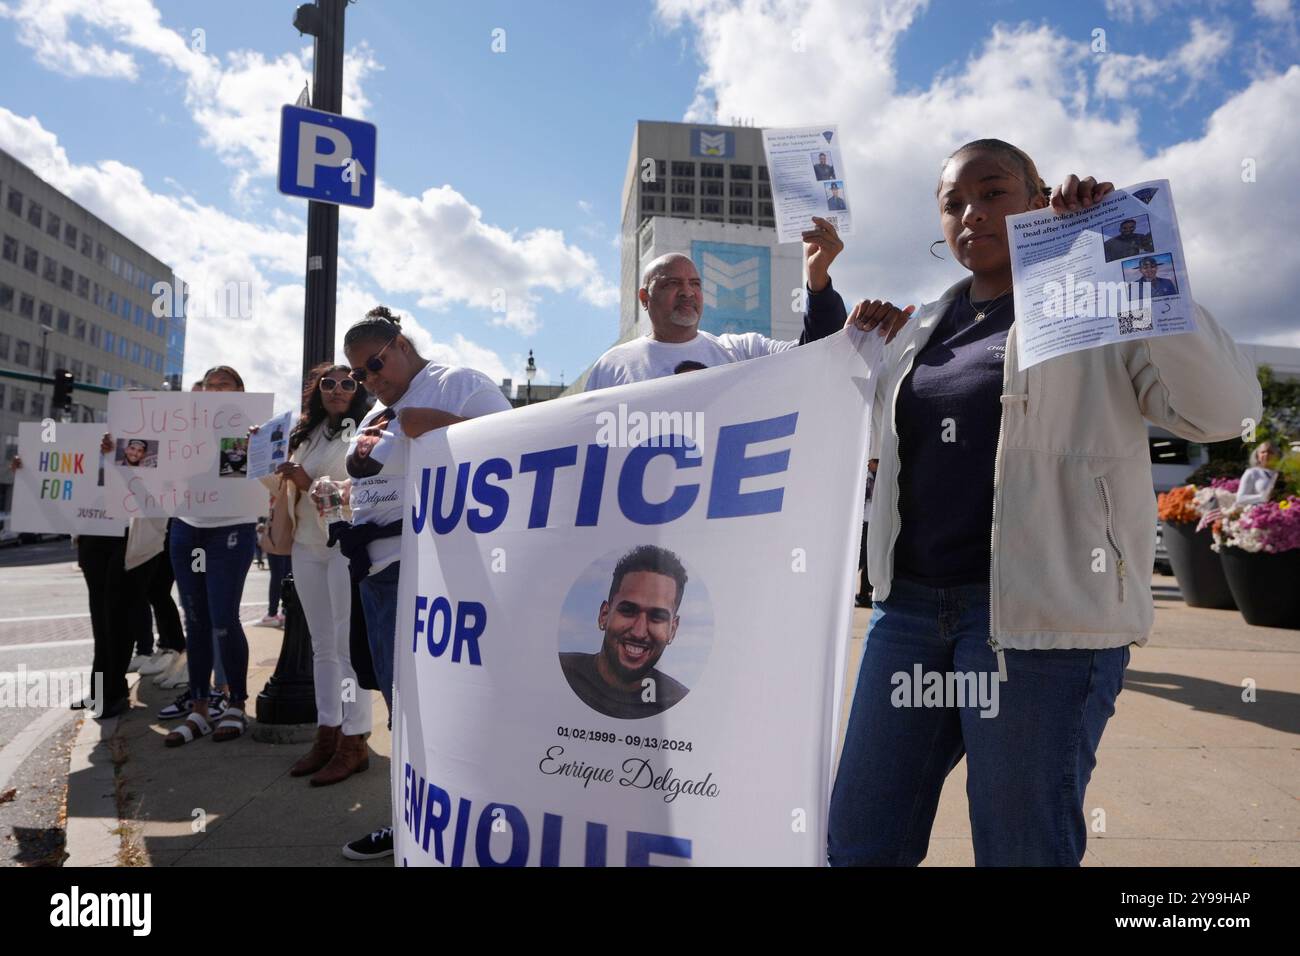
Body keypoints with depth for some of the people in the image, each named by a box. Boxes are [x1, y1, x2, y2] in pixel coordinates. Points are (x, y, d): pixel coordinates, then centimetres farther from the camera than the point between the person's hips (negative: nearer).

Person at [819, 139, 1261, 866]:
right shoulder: (925, 329, 16)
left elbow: (1224, 409, -15)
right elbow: (871, 438, 28)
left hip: (1041, 614, -5)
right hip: (910, 603, 6)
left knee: (1022, 849, 6)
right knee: (858, 842, 11)